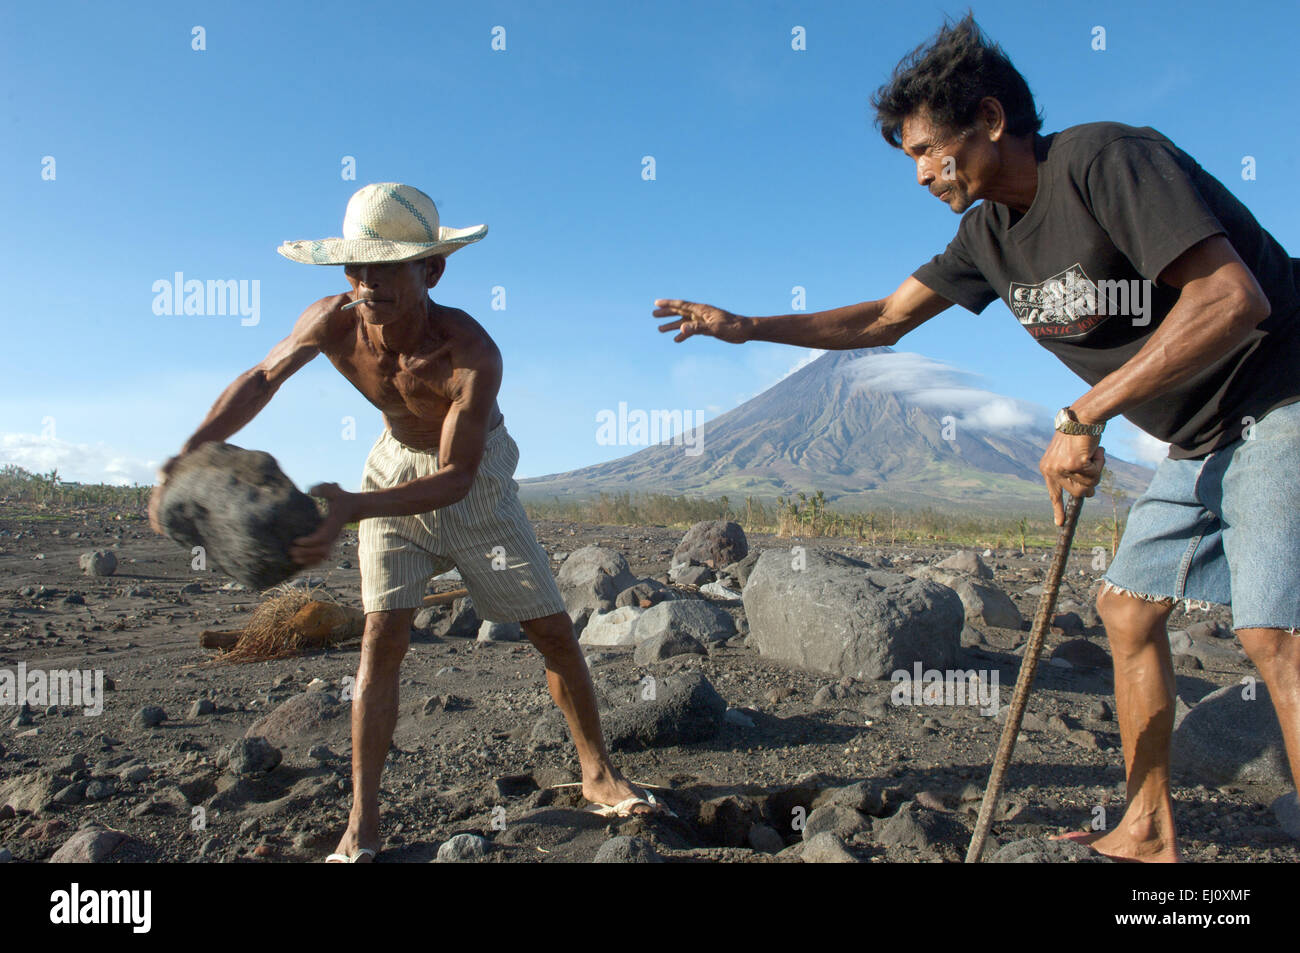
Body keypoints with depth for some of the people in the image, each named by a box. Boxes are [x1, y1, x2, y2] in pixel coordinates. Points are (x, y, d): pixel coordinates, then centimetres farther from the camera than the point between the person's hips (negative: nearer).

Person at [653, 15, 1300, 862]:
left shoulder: (1104, 160, -22)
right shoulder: (993, 231, 4)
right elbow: (885, 319, 11)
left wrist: (1084, 417, -30)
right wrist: (748, 328, 8)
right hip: (1200, 439, 9)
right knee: (1128, 607, 7)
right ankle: (1148, 832, 17)